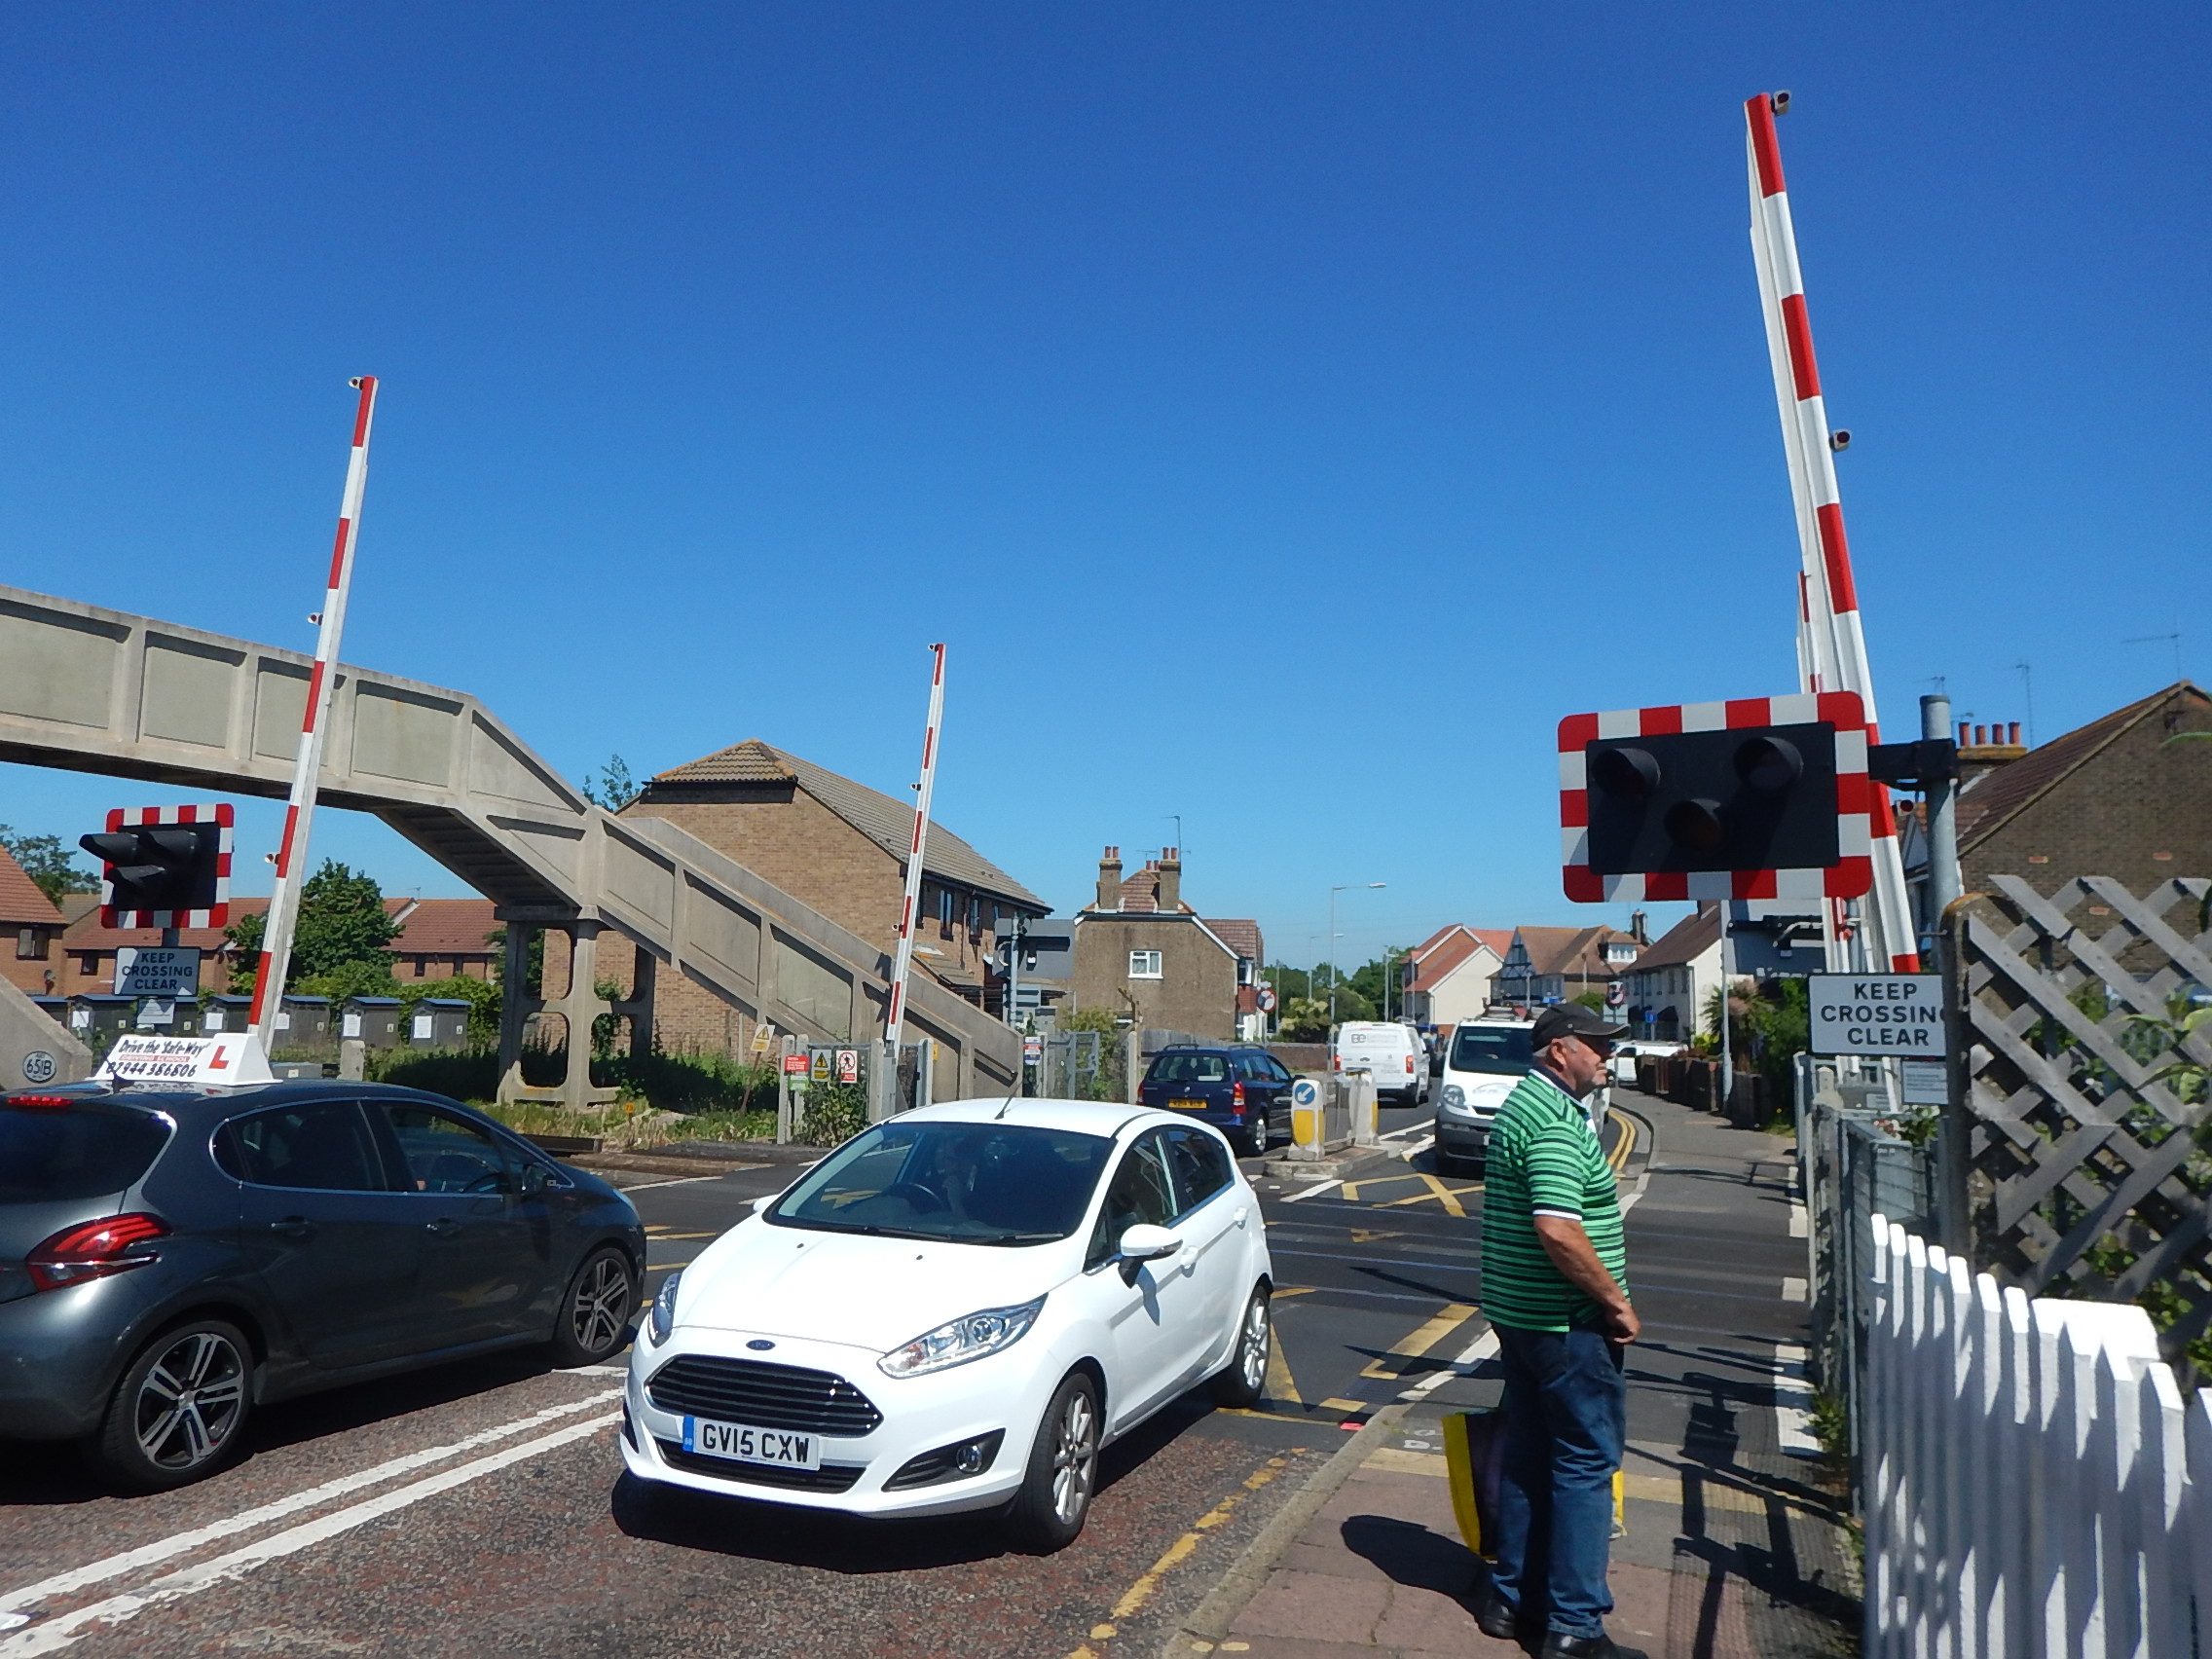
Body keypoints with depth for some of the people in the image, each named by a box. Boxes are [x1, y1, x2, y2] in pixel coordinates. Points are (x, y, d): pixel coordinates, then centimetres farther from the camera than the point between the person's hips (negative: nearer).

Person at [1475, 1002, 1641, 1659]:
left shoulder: (1525, 1104, 13)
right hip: (1566, 1323, -10)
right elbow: (1558, 1230, -30)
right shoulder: (1557, 1122, -20)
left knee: (1529, 1455, 17)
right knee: (1586, 1462, 1)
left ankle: (1512, 1598, 27)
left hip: (1519, 1312, 10)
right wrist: (1617, 1303, -19)